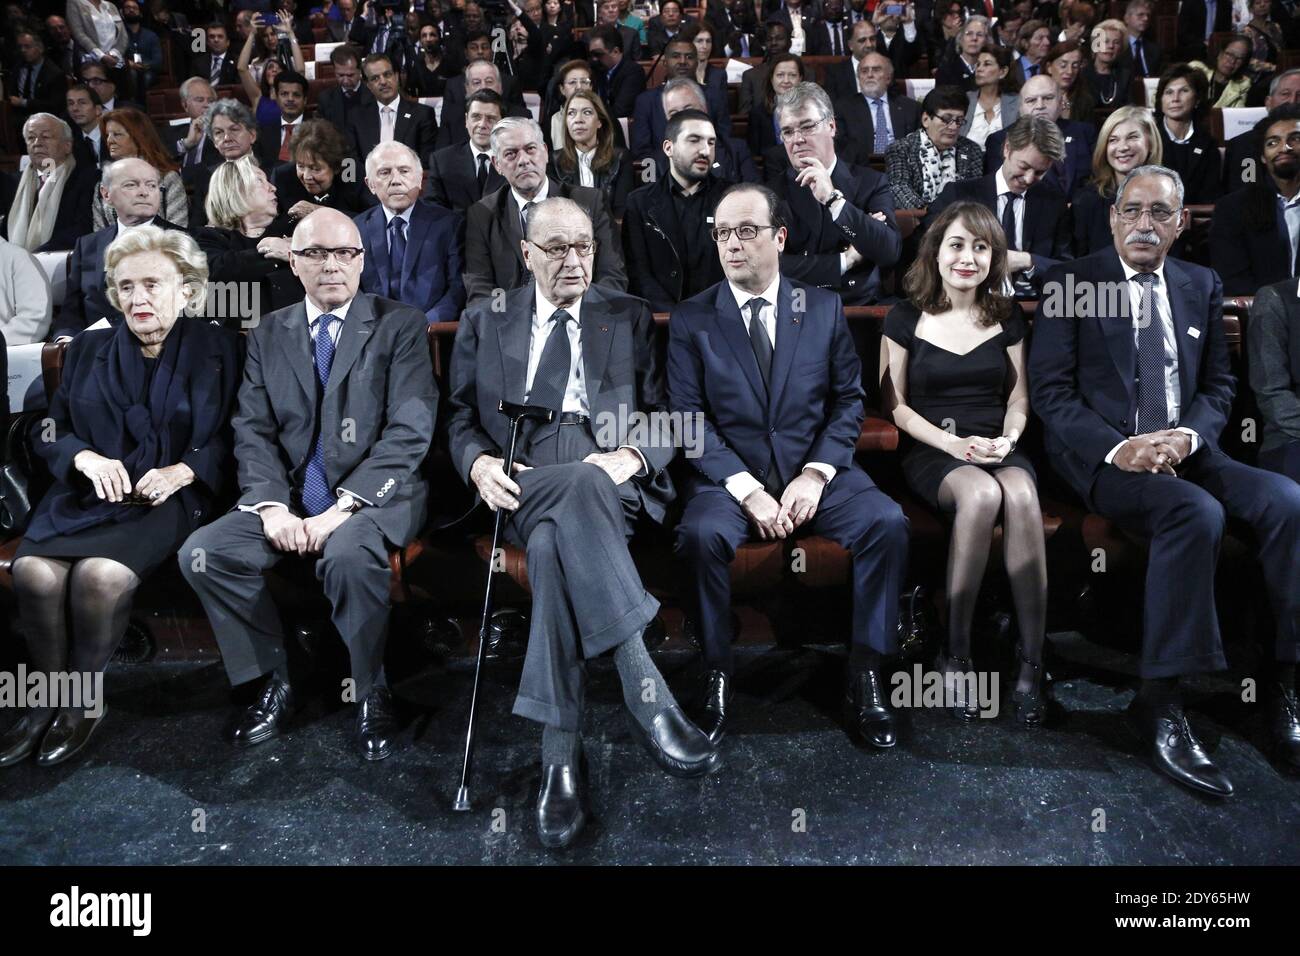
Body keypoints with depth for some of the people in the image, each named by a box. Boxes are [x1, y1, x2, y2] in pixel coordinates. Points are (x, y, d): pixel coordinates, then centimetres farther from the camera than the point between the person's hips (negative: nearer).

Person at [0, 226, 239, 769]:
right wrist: (85, 457, -7)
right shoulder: (88, 349, 17)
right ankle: (51, 699, -6)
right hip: (86, 493, 4)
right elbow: (51, 432, 15)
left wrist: (184, 470, -15)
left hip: (169, 497, -3)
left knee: (102, 572, -32)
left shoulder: (216, 351, 6)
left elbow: (230, 438, 3)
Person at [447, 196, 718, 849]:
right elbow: (461, 420, 15)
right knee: (579, 485, -37)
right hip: (521, 490, 0)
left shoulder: (631, 318, 17)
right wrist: (480, 463, -8)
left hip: (609, 486, 0)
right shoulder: (484, 323, 19)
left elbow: (663, 417, 10)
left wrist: (632, 457, -12)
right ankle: (643, 690, -42)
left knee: (554, 543, -36)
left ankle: (560, 754, -34)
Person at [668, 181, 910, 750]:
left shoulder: (824, 308, 9)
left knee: (887, 522, -24)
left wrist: (816, 474, -10)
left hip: (815, 472, 2)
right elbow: (689, 419, -4)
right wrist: (747, 490, -16)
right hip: (729, 476, -1)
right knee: (701, 534, -32)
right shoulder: (690, 320, 4)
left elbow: (849, 400, 7)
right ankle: (717, 676, -12)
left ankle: (865, 676, -10)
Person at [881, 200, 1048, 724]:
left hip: (998, 450, 3)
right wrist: (953, 444, -12)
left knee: (1021, 495, -35)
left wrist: (1007, 438, -9)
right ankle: (956, 656, -24)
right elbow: (894, 403, 2)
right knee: (980, 493, -37)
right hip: (930, 452, -2)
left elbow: (1018, 398, 13)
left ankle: (1031, 663, -29)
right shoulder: (906, 318, 5)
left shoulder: (1007, 317, 14)